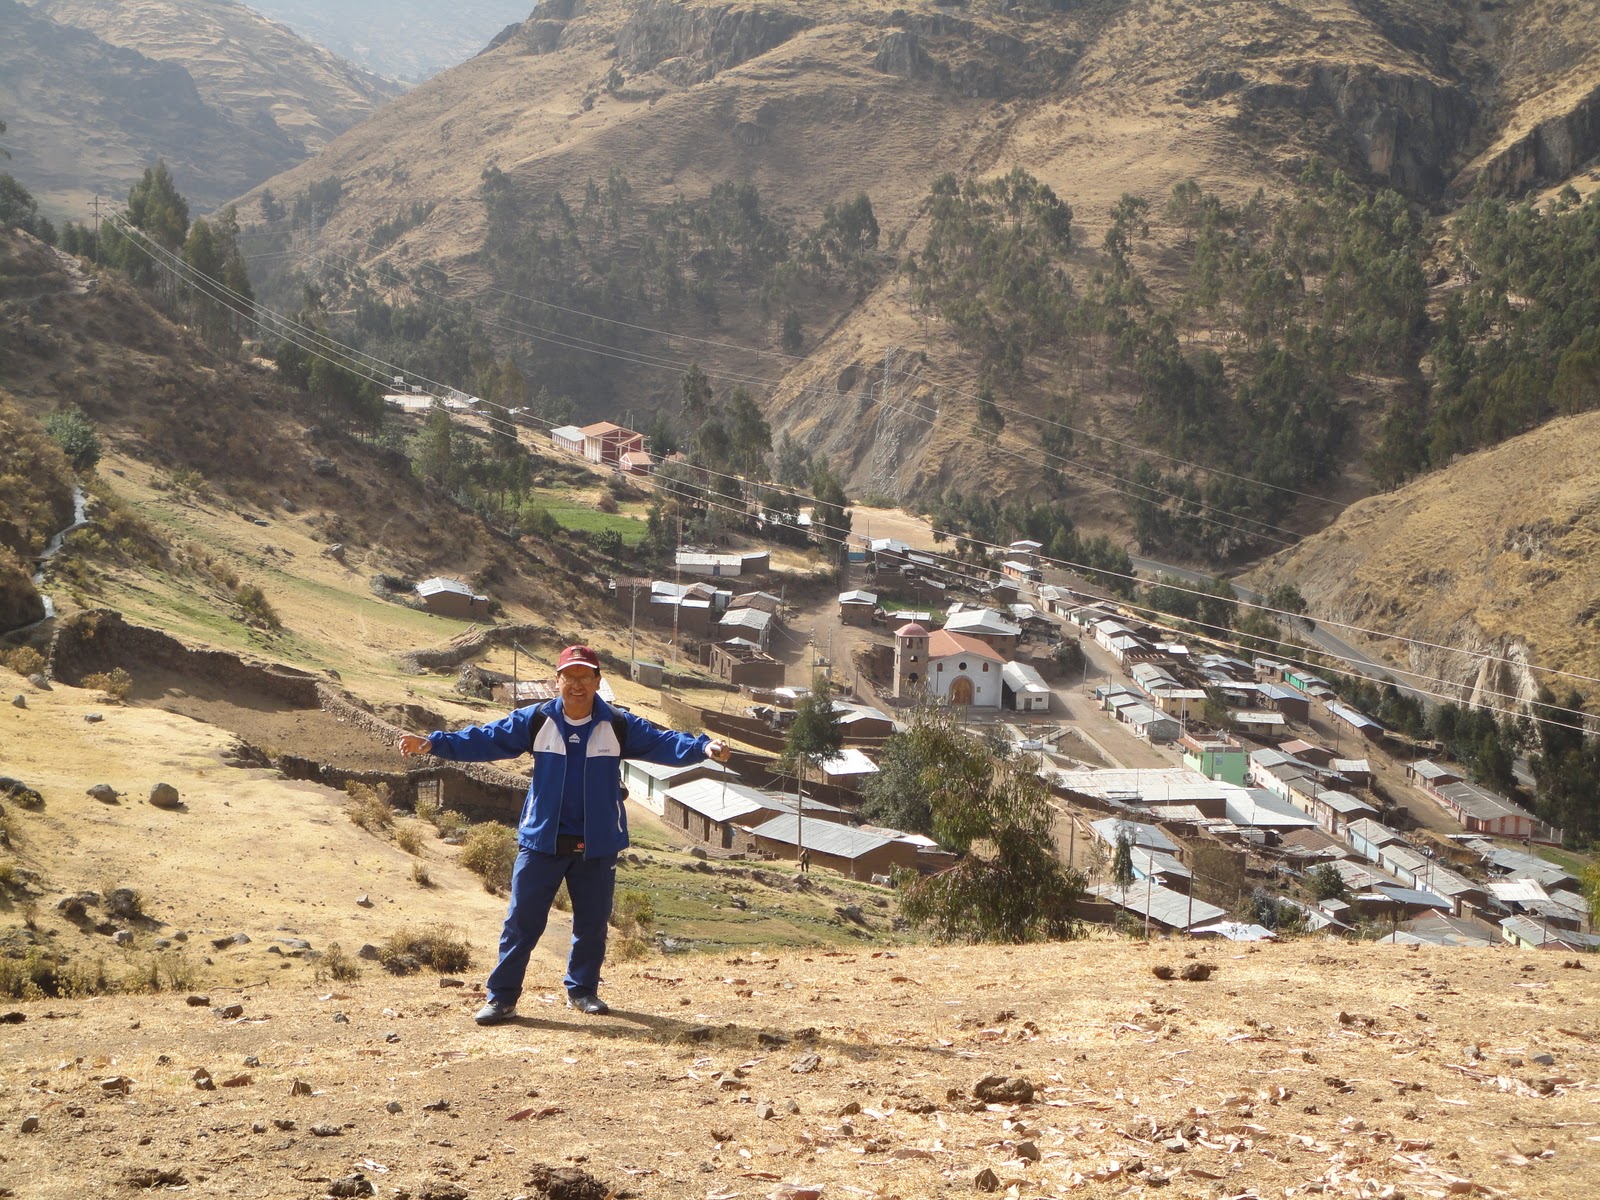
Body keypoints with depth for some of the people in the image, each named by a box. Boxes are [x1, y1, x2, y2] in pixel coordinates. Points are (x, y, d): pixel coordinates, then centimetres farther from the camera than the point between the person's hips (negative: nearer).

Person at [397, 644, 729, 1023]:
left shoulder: (618, 726, -1)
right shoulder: (535, 721, -1)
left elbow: (663, 743, -9)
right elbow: (484, 740, -4)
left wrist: (702, 747, -28)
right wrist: (433, 744, -16)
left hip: (597, 846, 1)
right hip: (541, 842, -1)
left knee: (592, 923, 11)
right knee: (522, 921, -1)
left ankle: (582, 990, 29)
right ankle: (501, 997, 6)